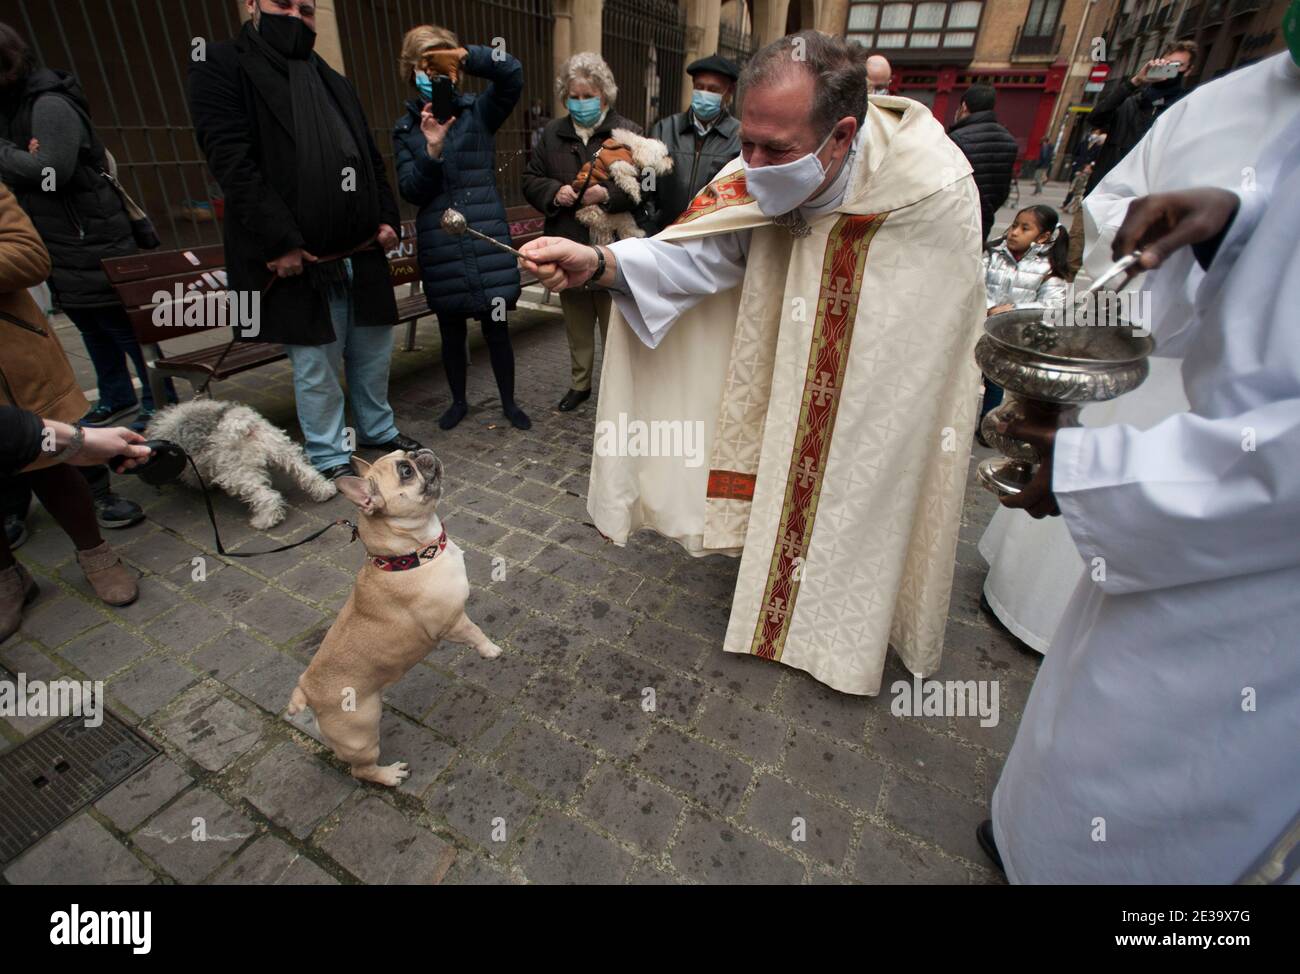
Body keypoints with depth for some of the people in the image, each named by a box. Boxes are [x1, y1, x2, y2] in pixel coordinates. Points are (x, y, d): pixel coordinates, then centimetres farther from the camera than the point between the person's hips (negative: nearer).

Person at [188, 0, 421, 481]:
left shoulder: (333, 81, 21)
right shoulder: (221, 66, 1)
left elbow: (371, 159, 20)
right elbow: (232, 161, -11)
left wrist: (387, 218, 4)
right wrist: (281, 242, -19)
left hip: (362, 252, 6)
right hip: (297, 256, -6)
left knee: (373, 349, 12)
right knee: (316, 365, -1)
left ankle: (378, 429, 30)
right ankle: (330, 458, 12)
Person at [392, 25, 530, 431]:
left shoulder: (477, 112, 4)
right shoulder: (406, 128, 8)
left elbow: (512, 74, -12)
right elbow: (411, 190, -2)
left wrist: (465, 56, -21)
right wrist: (432, 149, -14)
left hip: (488, 240, -2)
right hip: (440, 247, 2)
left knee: (496, 329, 2)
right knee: (451, 332, 10)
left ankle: (509, 402, 20)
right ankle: (459, 400, 29)